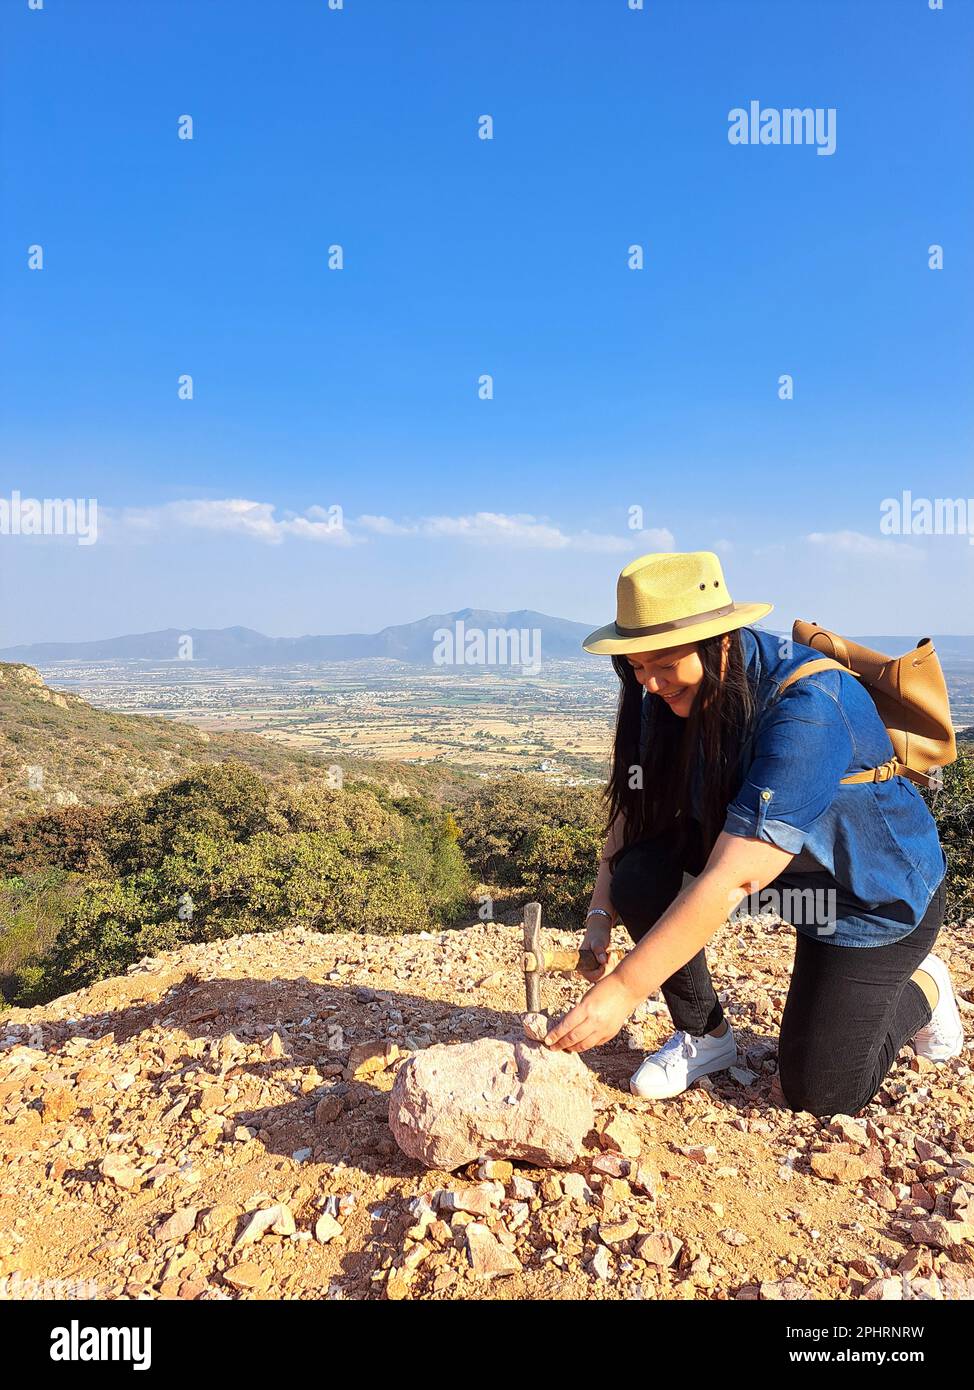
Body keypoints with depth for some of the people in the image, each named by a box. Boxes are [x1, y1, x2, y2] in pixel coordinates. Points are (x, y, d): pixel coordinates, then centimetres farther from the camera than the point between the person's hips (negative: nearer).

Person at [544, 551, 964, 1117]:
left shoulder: (809, 709, -37)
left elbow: (730, 880, -41)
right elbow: (636, 808, -8)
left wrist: (622, 990, -39)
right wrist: (602, 912, -22)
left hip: (876, 894, -5)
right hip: (785, 870, 6)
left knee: (818, 1091, -4)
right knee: (639, 869, -21)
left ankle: (922, 985, 23)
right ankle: (704, 1034, 2)